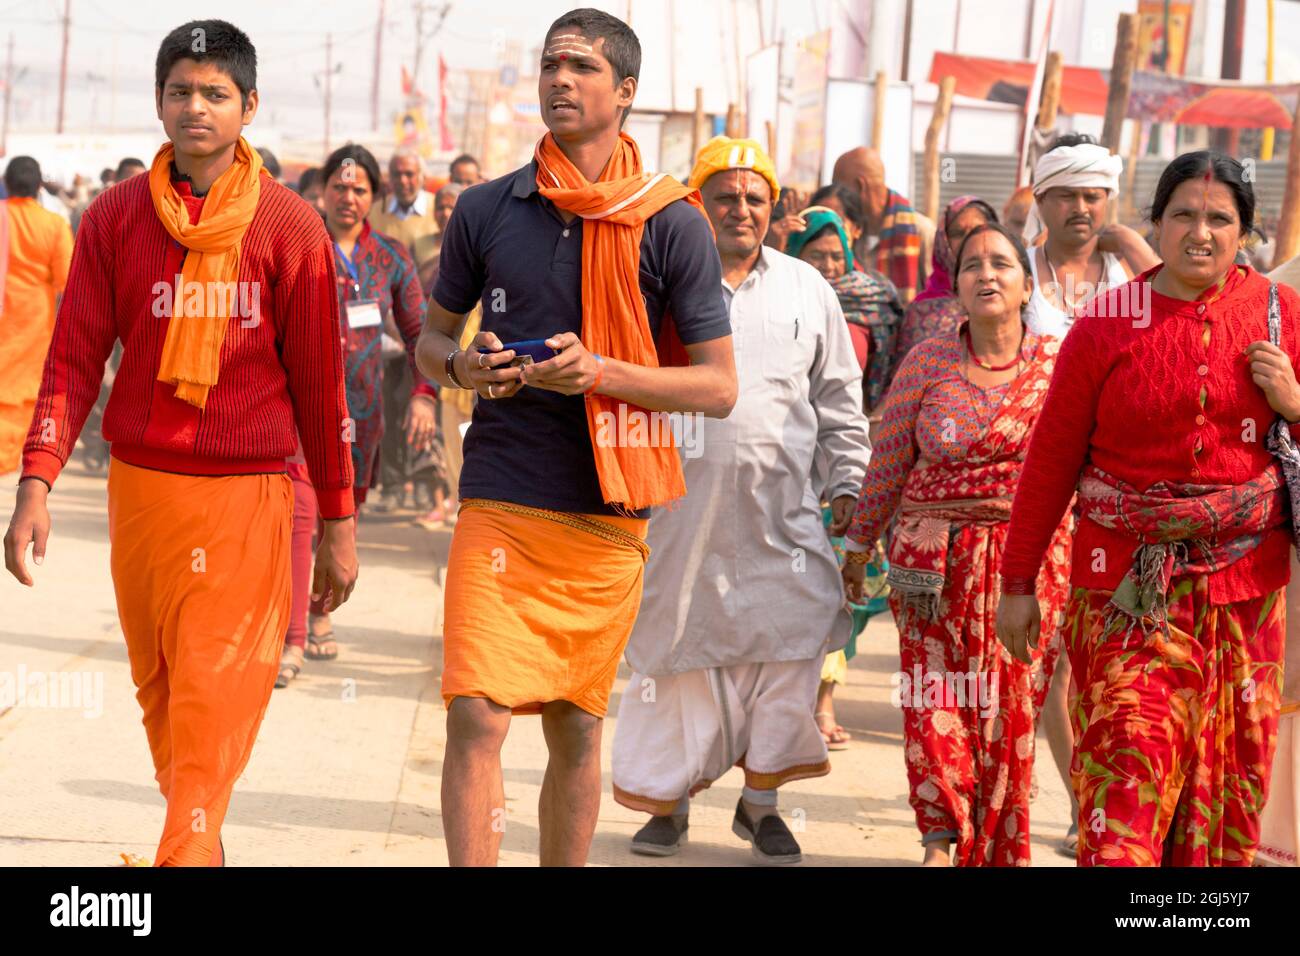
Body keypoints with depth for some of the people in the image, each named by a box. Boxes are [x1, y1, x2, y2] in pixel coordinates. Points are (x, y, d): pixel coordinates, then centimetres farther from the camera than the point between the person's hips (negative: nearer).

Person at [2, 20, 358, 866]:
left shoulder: (290, 227, -1)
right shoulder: (115, 217, 4)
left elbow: (319, 382, 3)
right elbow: (75, 360, 4)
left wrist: (339, 524, 5)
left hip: (248, 495, -3)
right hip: (140, 487, 3)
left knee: (212, 702, -10)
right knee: (160, 693, 10)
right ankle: (202, 845, 27)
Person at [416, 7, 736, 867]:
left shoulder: (671, 224, 0)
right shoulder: (487, 210, 6)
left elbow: (719, 387, -2)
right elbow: (432, 339, 17)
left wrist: (601, 373, -16)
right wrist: (463, 366, -7)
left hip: (608, 511, 0)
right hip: (499, 499, 0)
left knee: (577, 729, 10)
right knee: (477, 716, -12)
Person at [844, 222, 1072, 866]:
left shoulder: (1058, 365, 3)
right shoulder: (927, 362, 4)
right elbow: (888, 460, 10)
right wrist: (859, 544, 13)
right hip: (936, 559, 1)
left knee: (1010, 710, -1)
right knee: (937, 703, -6)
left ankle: (994, 849, 13)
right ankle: (941, 841, 5)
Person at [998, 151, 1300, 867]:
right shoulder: (1106, 324, -3)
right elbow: (1050, 460, 0)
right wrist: (1017, 583, 0)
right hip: (1130, 583, -2)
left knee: (1227, 775, 10)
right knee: (1130, 762, -9)